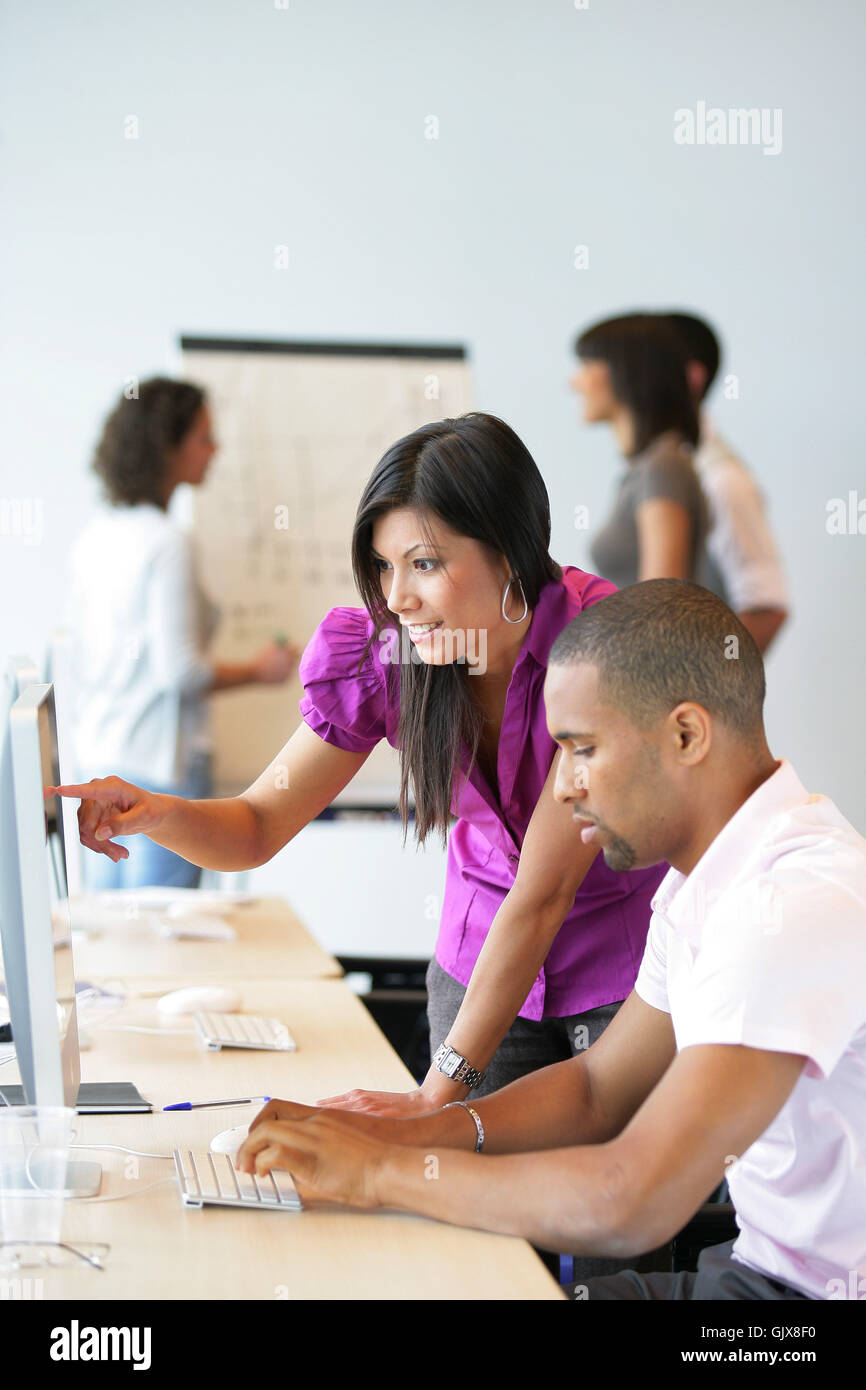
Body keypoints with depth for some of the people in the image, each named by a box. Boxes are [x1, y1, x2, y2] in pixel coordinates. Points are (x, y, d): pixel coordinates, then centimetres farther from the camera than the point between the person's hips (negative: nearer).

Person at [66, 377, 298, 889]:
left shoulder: (97, 535, 8)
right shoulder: (168, 543, -16)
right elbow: (180, 671, -19)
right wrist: (259, 670, -5)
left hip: (99, 752, 8)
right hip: (161, 759, -8)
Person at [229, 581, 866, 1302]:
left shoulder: (799, 904, -26)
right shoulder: (701, 885, 8)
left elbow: (632, 1202, -29)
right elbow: (596, 1088, 16)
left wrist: (379, 1171, -18)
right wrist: (410, 1131, -2)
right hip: (761, 1263, 8)